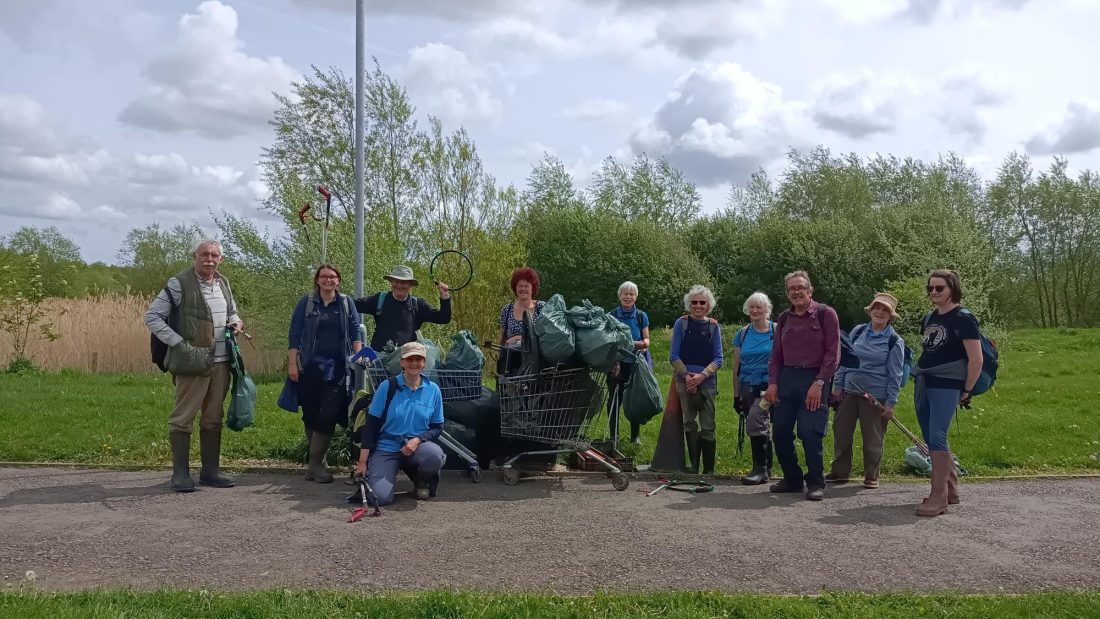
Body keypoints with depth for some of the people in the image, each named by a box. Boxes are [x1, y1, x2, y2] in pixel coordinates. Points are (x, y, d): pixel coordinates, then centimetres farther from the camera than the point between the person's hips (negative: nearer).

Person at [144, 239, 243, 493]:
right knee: (183, 417, -2)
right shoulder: (180, 284, -8)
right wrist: (178, 343, -15)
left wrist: (236, 322, 4)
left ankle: (210, 470, 20)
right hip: (192, 362, -6)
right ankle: (180, 473, 7)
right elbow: (152, 316, -8)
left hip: (221, 361, 6)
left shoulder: (224, 283, 12)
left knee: (214, 419, 12)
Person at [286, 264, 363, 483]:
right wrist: (292, 363, -3)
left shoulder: (346, 303, 10)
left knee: (329, 416, -11)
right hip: (310, 367, 1)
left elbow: (355, 332, 9)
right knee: (310, 415, 4)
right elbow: (294, 334, 5)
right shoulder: (306, 302, 7)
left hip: (338, 368, 0)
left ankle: (315, 463, -3)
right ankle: (316, 462, 16)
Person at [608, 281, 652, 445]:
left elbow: (646, 339, 9)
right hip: (617, 363, -1)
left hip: (636, 364, 1)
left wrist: (643, 344, -16)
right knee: (614, 399, -1)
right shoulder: (612, 316, 1)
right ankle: (613, 436, 9)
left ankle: (636, 435, 18)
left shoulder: (642, 316, 6)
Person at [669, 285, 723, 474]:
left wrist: (702, 375, -10)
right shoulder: (681, 323, 4)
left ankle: (709, 469, 7)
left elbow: (718, 359, 4)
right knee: (690, 423, 3)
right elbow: (674, 355, 2)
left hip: (706, 382, 0)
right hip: (684, 381, 0)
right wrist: (687, 375, -9)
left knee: (708, 427, 0)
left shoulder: (713, 326, 6)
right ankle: (693, 465, 10)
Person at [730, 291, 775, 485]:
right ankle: (767, 469, 24)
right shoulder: (742, 334, 10)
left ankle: (760, 469, -14)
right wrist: (736, 395, 10)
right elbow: (737, 366, 12)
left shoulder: (777, 331, -1)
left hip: (768, 385, -5)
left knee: (754, 419, -22)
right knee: (761, 427, 13)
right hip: (748, 387, 5)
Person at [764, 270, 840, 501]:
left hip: (814, 378, -5)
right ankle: (793, 479, 21)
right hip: (786, 378, 5)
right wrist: (772, 383, 3)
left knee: (809, 433, -11)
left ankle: (816, 483, 5)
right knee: (780, 433, 5)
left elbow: (833, 354, -7)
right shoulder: (784, 318, 13)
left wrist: (819, 383, -15)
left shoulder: (825, 314, -2)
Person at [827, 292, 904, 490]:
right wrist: (838, 385, 6)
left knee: (873, 438, 5)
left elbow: (895, 375, -5)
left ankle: (871, 476, 21)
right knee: (841, 432, 7)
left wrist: (891, 402, -9)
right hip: (849, 390, 4)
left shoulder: (895, 341, -4)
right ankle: (839, 472, 21)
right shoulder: (857, 331, 5)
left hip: (876, 395, -3)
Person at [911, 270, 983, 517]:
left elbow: (976, 360, -9)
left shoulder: (963, 318, -7)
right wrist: (919, 377, 16)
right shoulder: (929, 317, 14)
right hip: (922, 384, 8)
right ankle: (951, 489, 23)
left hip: (946, 386, -8)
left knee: (937, 439, -13)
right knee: (931, 441, 10)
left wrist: (966, 391, -7)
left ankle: (939, 498, -7)